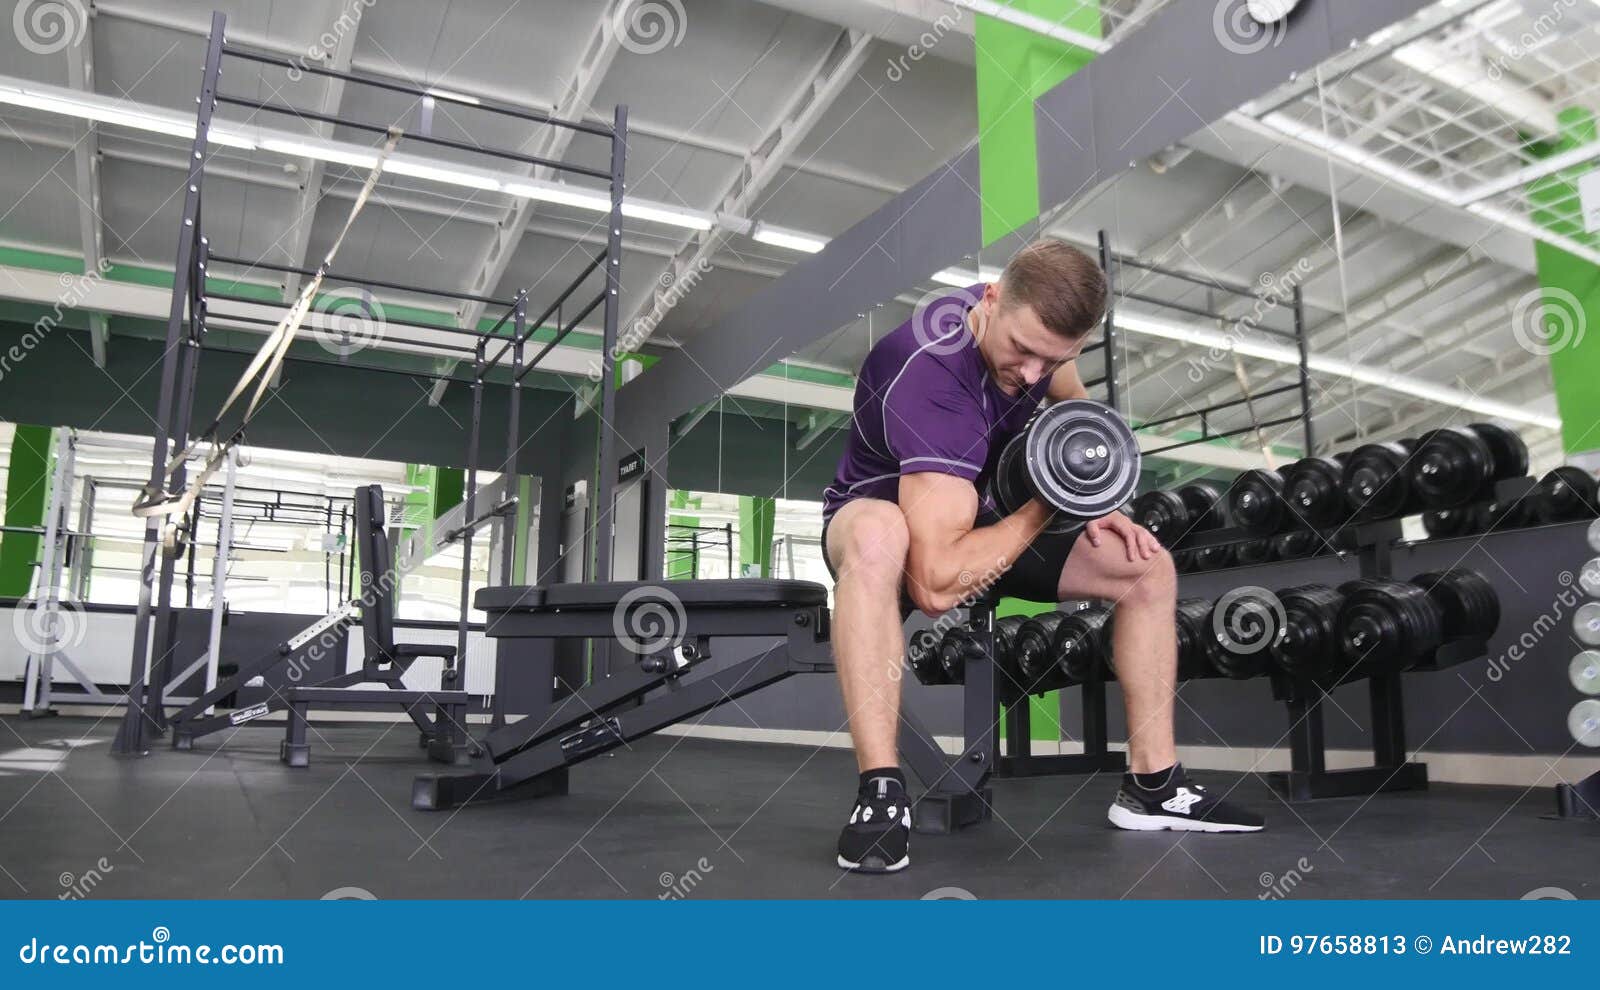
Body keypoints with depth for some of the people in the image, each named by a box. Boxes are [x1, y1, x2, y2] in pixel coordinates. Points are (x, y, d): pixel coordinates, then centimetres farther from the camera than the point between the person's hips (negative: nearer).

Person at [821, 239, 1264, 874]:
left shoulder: (1034, 325, -13)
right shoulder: (928, 379, -37)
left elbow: (1072, 401, 13)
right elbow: (937, 584, -43)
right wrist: (1047, 505, -29)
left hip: (981, 512, 7)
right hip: (885, 513, -7)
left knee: (1149, 567, -2)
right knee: (877, 536, -43)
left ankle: (1152, 786, 5)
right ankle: (880, 792, -35)